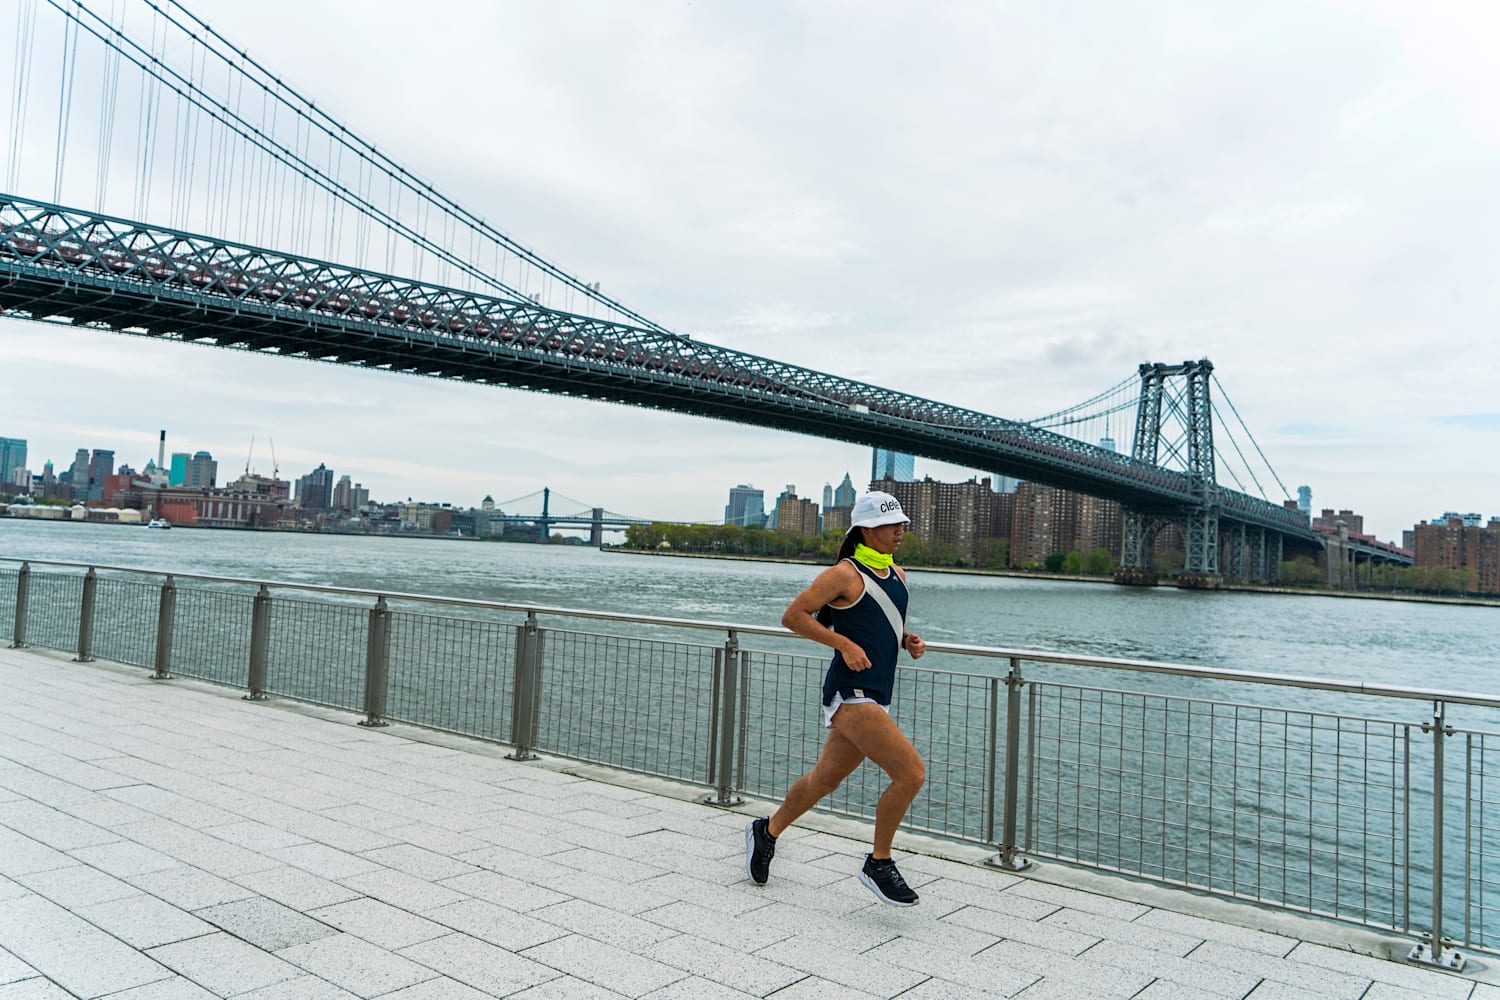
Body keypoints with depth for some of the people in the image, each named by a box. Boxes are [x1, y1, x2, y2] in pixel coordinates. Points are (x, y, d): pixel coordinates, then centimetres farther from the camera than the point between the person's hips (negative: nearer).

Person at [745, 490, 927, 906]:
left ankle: (767, 831, 39)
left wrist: (908, 640, 8)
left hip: (875, 698, 9)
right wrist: (845, 644, -18)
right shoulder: (845, 574, -10)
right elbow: (793, 615, -10)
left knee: (824, 779, 18)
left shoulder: (897, 575, 15)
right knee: (912, 771, -16)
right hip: (850, 694, -9)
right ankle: (878, 864, 0)